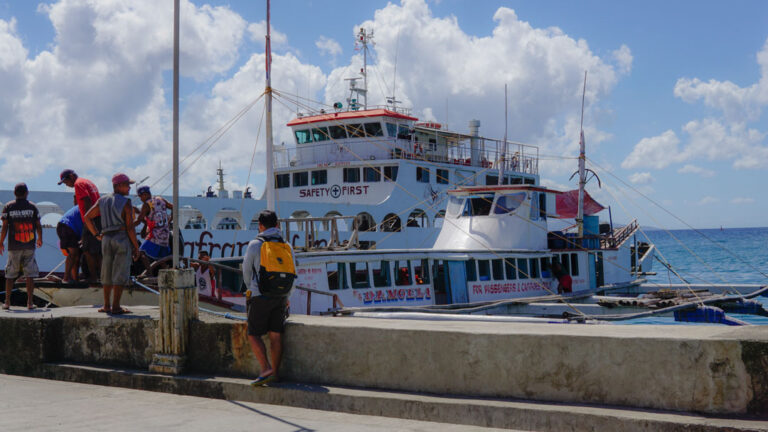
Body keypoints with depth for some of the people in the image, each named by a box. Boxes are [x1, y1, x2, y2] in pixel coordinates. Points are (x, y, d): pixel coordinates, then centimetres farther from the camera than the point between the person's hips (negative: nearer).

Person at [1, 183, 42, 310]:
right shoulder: (32, 207, 2)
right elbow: (38, 226, 3)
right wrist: (40, 239, 20)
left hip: (14, 247, 0)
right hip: (29, 246, 0)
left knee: (10, 274, 9)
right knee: (30, 274, 2)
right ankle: (30, 302, 0)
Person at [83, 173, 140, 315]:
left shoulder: (102, 200, 11)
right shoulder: (126, 203, -8)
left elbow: (87, 217, 14)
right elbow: (130, 227, -11)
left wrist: (96, 234, 18)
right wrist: (136, 247, -6)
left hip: (106, 239, 6)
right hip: (122, 239, -6)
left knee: (107, 273, 14)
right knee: (120, 274, -3)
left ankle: (106, 305, 18)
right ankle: (116, 307, -5)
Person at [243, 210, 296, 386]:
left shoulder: (255, 244, -2)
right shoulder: (287, 246, 10)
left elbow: (246, 272, 8)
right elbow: (292, 274, 15)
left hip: (260, 297, -4)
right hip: (281, 297, 5)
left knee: (254, 335, 0)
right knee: (276, 336, 6)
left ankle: (266, 370, -13)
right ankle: (275, 373, 6)